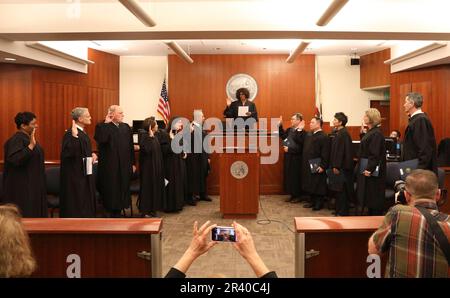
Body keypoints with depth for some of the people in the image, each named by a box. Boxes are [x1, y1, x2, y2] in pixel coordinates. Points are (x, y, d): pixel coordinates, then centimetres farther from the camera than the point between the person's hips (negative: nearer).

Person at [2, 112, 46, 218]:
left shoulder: (27, 138, 11)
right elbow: (15, 159, -31)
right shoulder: (16, 140, -17)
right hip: (22, 186, -10)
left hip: (32, 184, 10)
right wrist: (31, 146, -33)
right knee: (25, 216, -6)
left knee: (35, 212, 12)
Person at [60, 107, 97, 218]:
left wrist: (92, 154, 4)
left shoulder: (82, 132, 10)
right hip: (75, 174, -10)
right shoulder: (70, 134, -18)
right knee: (75, 204, -2)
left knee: (85, 202, 15)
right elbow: (68, 152, -31)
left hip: (84, 173, 10)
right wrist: (74, 136, -39)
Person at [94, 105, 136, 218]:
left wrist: (132, 163, 9)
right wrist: (106, 123, -19)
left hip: (124, 166, 5)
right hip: (109, 166, -5)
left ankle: (117, 213, 26)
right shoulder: (102, 127, -6)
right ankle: (112, 212, 16)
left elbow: (131, 146, 12)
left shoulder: (126, 127, 10)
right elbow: (101, 139, -28)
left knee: (122, 190, 12)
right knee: (111, 191, 2)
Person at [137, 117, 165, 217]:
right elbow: (147, 149, -30)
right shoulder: (144, 136, -15)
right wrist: (150, 137, -27)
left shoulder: (154, 137, 10)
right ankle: (145, 211, 7)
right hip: (148, 167, -9)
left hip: (155, 166, 9)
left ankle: (152, 208, 23)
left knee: (155, 187, 13)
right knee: (147, 187, -2)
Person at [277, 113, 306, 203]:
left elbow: (300, 146, -25)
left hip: (296, 158, -8)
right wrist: (280, 125, 10)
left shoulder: (302, 132, -17)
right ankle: (292, 194, 23)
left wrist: (289, 149, -24)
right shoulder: (289, 130, 7)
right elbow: (283, 136, 16)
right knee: (289, 175, 13)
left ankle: (298, 196, 14)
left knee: (296, 176, 1)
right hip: (288, 157, 8)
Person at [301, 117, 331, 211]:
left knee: (318, 185, 1)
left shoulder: (323, 137, -14)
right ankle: (312, 201, 25)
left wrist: (323, 166, -21)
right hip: (308, 165, 8)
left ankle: (319, 203, 12)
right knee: (310, 184, 14)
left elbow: (325, 153, -17)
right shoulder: (309, 135, 12)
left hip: (317, 166, -8)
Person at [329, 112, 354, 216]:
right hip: (338, 166, 9)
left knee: (342, 190, -1)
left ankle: (342, 212, 7)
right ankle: (339, 210, 23)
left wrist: (336, 166, -21)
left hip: (342, 167, -9)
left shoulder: (343, 134, -17)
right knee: (339, 189, 14)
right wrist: (334, 165, 16)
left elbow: (341, 151, -21)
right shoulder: (338, 133, 12)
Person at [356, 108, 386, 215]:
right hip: (366, 169, 10)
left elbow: (375, 154, -24)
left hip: (372, 170, -10)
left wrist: (369, 169, -26)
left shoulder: (376, 134, -18)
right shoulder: (370, 132, 12)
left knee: (373, 197, -1)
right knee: (368, 196, 16)